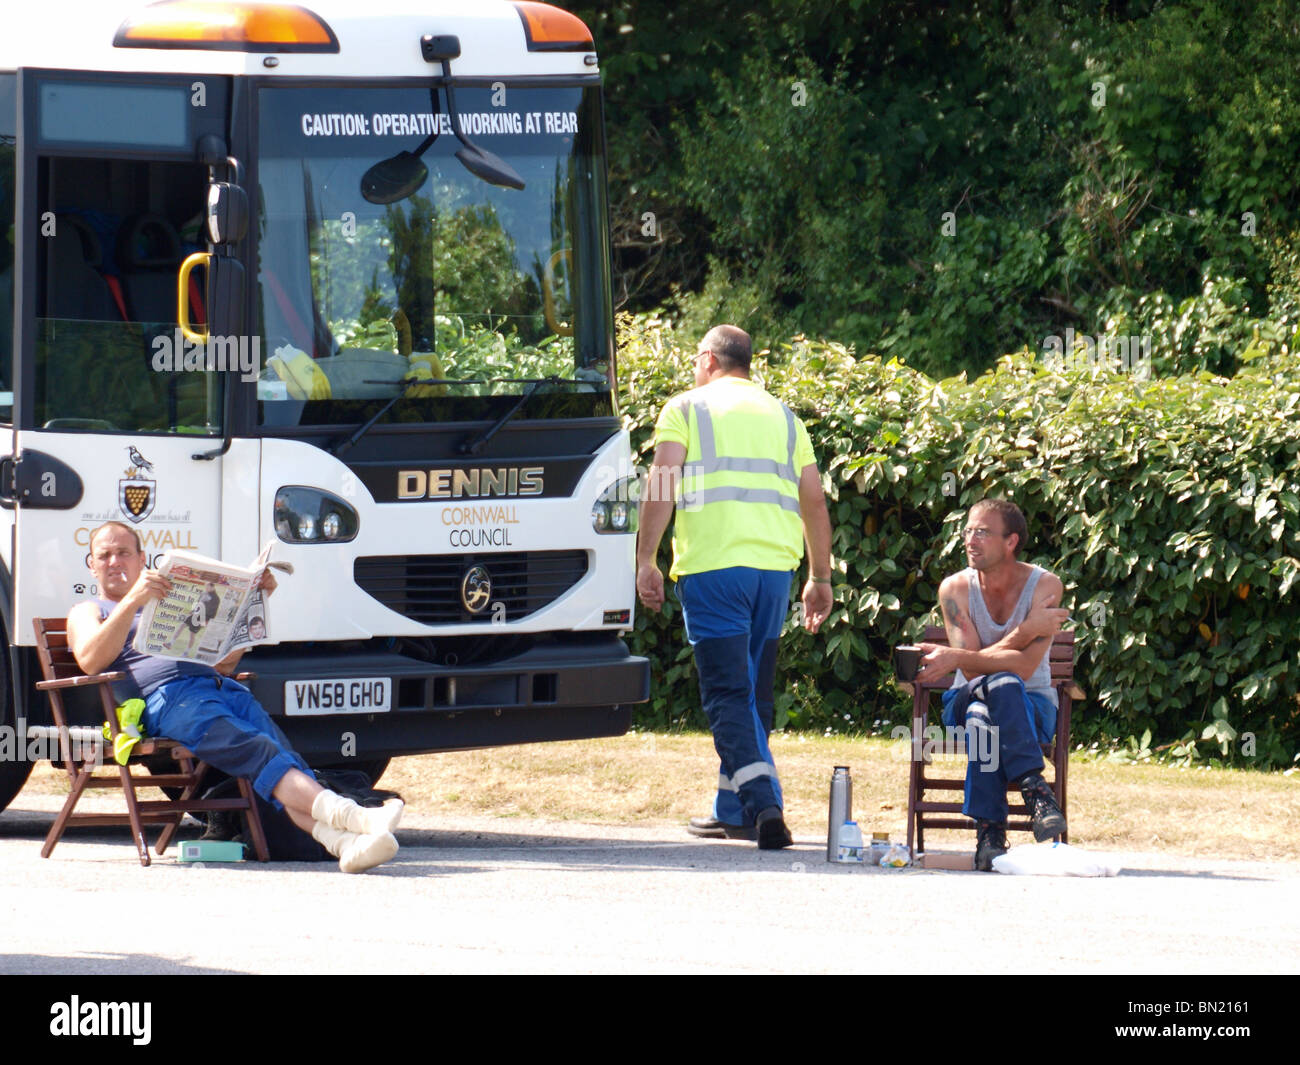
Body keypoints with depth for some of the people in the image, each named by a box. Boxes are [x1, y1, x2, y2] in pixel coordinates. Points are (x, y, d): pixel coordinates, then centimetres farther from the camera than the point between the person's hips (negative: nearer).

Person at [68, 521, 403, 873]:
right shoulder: (87, 613, 22)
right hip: (164, 699, -5)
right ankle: (345, 814, -53)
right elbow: (91, 660, -3)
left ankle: (342, 843, -49)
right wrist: (133, 600, -13)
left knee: (277, 749, -25)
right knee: (256, 750, -31)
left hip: (219, 686, 5)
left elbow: (223, 661, 33)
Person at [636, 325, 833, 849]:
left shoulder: (687, 408, 7)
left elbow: (660, 487, -5)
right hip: (774, 565, 4)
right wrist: (820, 578, 19)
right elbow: (814, 500, 15)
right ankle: (733, 810, 21)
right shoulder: (782, 416, 20)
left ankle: (763, 803, -23)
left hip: (712, 565, -4)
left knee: (727, 693, -6)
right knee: (753, 691, 15)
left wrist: (646, 560, -4)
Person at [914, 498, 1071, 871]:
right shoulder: (955, 589, -4)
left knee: (1004, 687, -37)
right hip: (967, 701, 1)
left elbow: (1025, 667, -22)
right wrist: (1026, 631, -24)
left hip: (1031, 706, -1)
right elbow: (972, 671, -15)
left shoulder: (1045, 586, -9)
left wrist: (955, 658, -31)